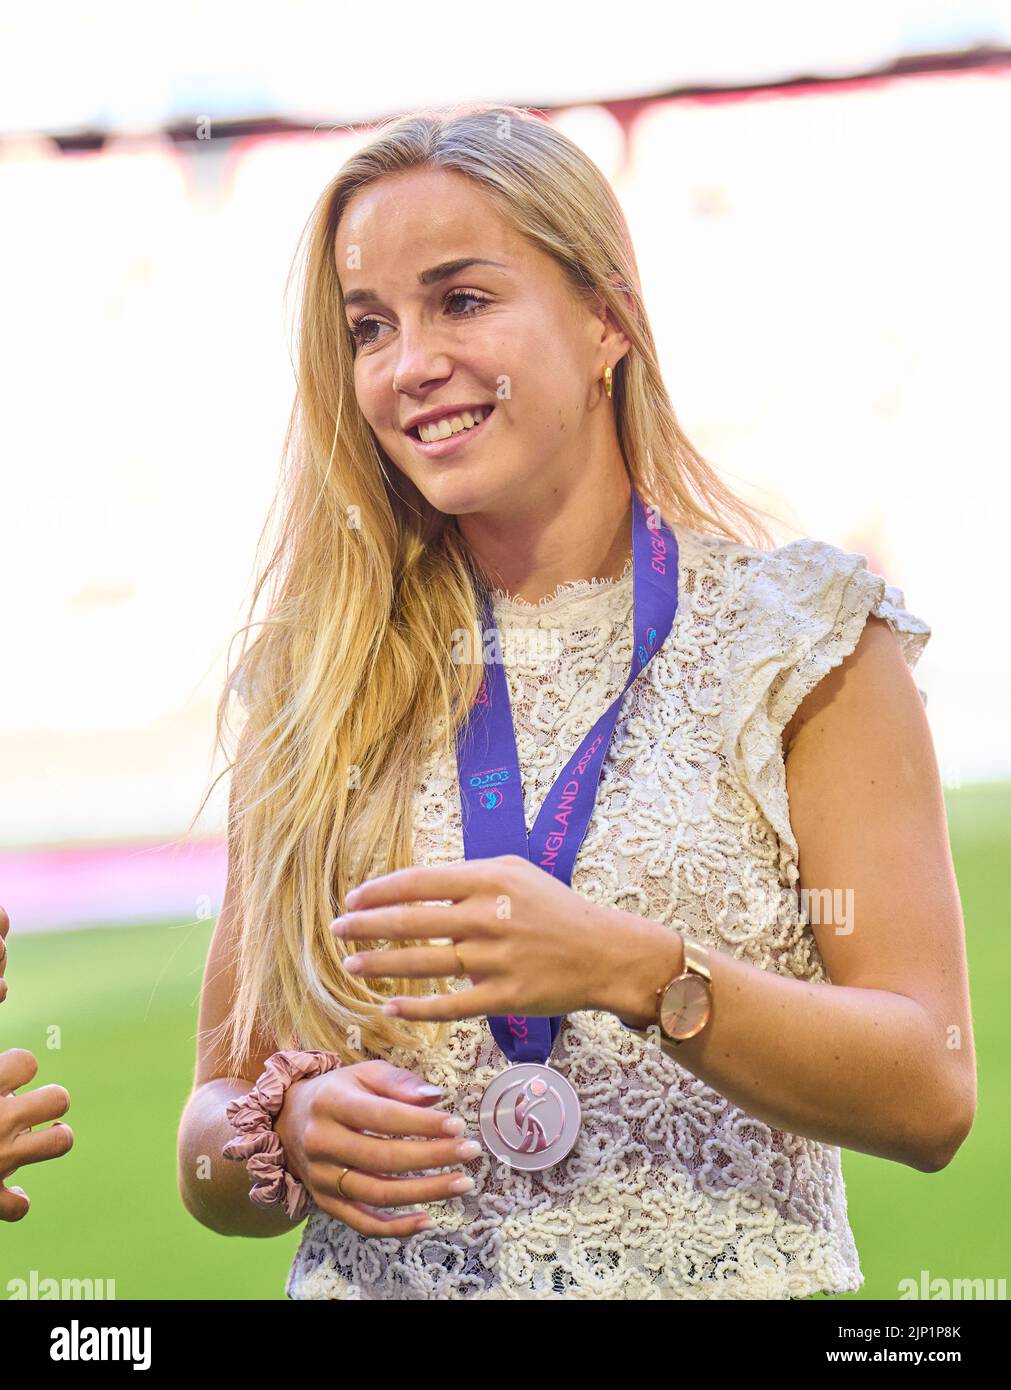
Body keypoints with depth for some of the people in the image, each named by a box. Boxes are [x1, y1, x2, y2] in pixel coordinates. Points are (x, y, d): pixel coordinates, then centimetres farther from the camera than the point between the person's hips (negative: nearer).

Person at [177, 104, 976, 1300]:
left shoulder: (802, 638, 2)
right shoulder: (307, 684, 7)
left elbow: (933, 1093, -5)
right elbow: (212, 1132, 9)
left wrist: (632, 968, -18)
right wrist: (288, 1135, -11)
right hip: (379, 1277, 3)